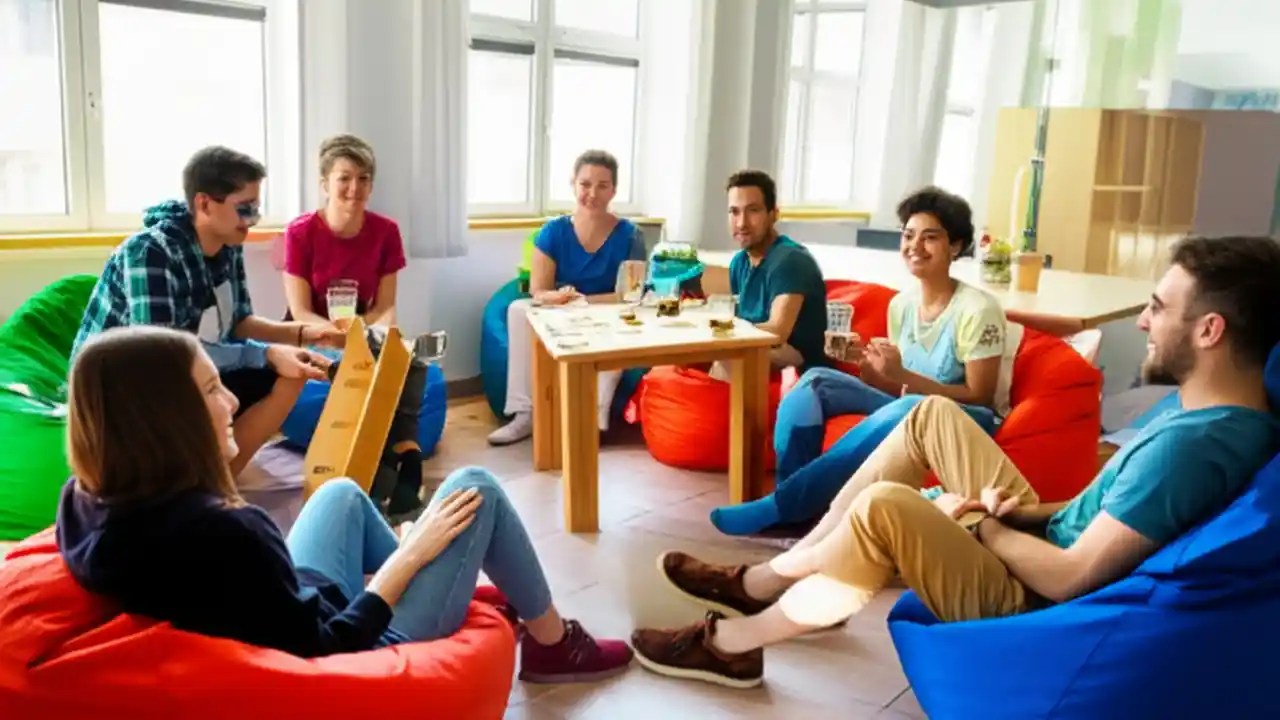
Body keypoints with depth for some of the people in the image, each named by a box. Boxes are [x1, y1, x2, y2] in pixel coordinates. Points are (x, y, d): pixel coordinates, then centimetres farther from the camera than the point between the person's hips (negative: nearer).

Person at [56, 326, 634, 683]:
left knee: (343, 493, 26)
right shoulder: (216, 531, -37)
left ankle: (465, 592, 38)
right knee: (475, 489, 2)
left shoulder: (86, 504, -11)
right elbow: (331, 648, -26)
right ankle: (553, 644, 24)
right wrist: (409, 555, -14)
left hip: (289, 617, 8)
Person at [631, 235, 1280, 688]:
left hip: (1030, 603, -10)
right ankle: (776, 577, 7)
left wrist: (983, 525, -10)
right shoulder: (1221, 412, 4)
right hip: (1044, 544, 10)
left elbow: (1070, 578, -26)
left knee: (885, 507, -30)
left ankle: (734, 645, -6)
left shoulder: (1191, 444, -28)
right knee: (931, 416, 6)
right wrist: (1030, 511, -1)